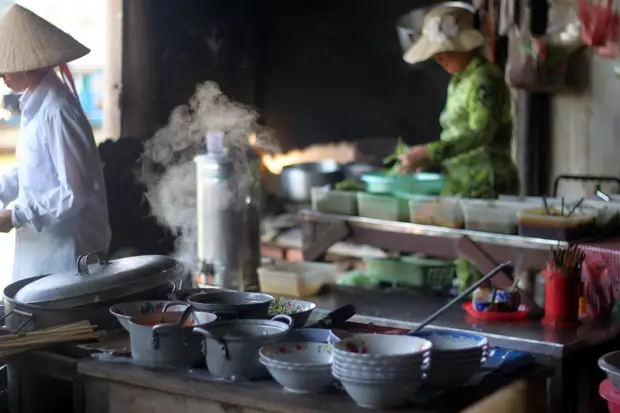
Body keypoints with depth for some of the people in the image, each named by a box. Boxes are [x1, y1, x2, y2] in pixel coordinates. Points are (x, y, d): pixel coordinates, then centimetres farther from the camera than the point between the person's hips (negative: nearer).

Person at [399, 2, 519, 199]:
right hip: (460, 186, 8)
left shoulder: (484, 80, -11)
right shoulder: (458, 81, 14)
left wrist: (429, 153, -26)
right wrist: (428, 158, 3)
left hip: (485, 187, -8)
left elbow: (480, 135, -22)